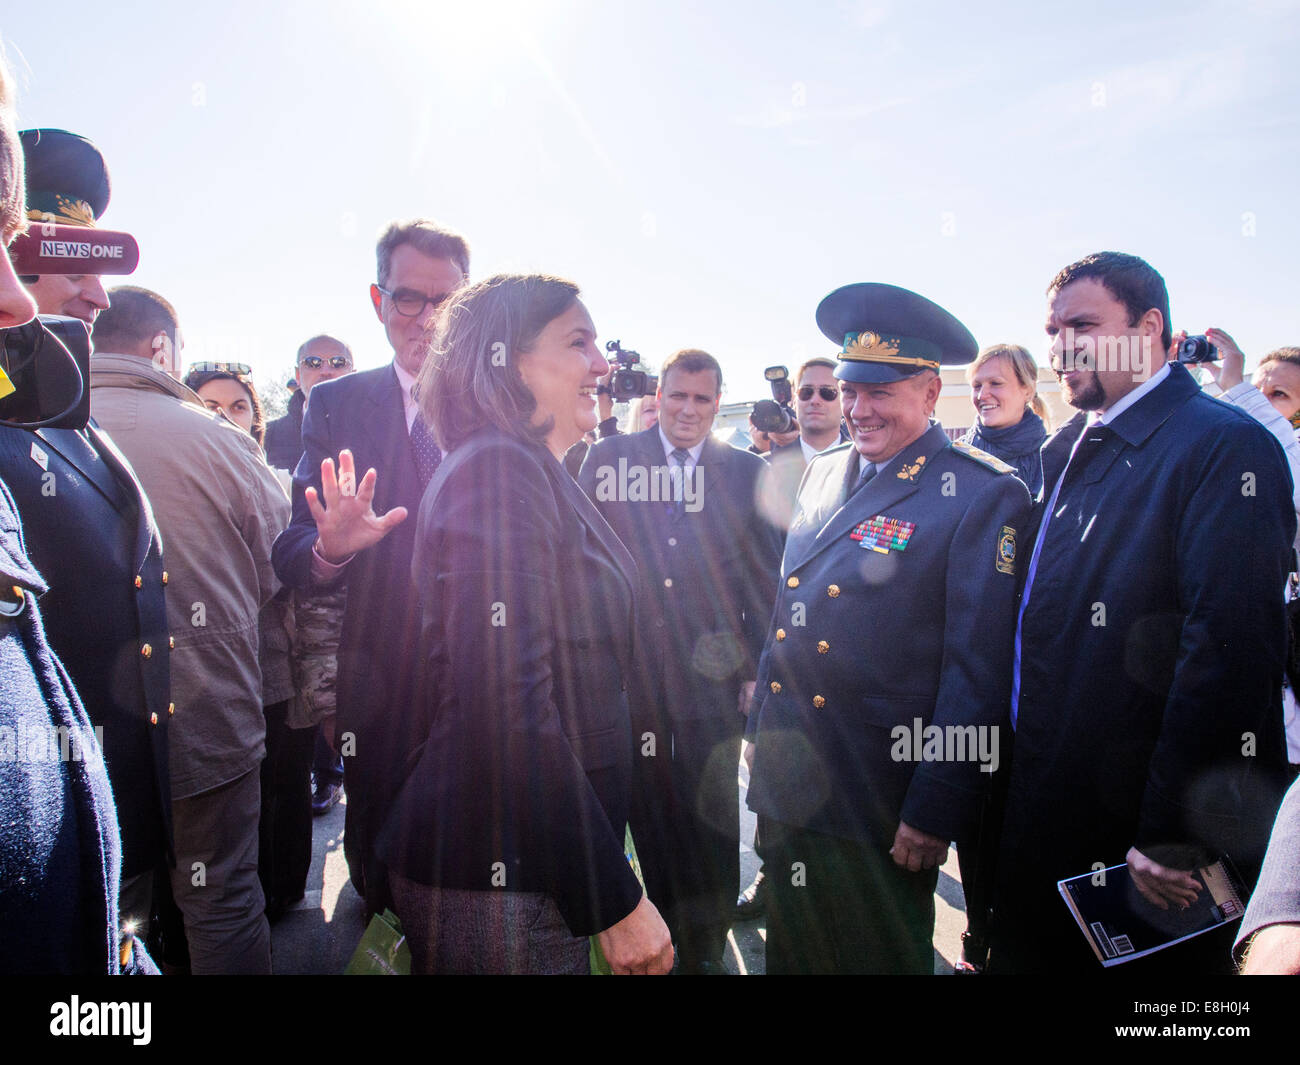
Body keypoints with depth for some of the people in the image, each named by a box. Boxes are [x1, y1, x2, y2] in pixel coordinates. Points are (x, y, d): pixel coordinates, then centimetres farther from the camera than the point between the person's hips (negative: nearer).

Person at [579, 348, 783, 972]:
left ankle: (705, 946, 32)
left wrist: (758, 668, -2)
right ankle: (664, 928, 37)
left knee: (708, 816, 11)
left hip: (711, 670, 0)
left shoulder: (747, 472, 2)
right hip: (627, 668, 1)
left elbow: (765, 578, 2)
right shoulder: (609, 459, 2)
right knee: (648, 810, 14)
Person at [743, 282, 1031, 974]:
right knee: (791, 953, 21)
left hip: (880, 804, -6)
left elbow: (979, 668, -14)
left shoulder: (983, 495, -12)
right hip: (786, 785, 6)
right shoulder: (822, 475, 8)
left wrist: (936, 811, -14)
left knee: (877, 957, 14)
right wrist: (759, 729, 14)